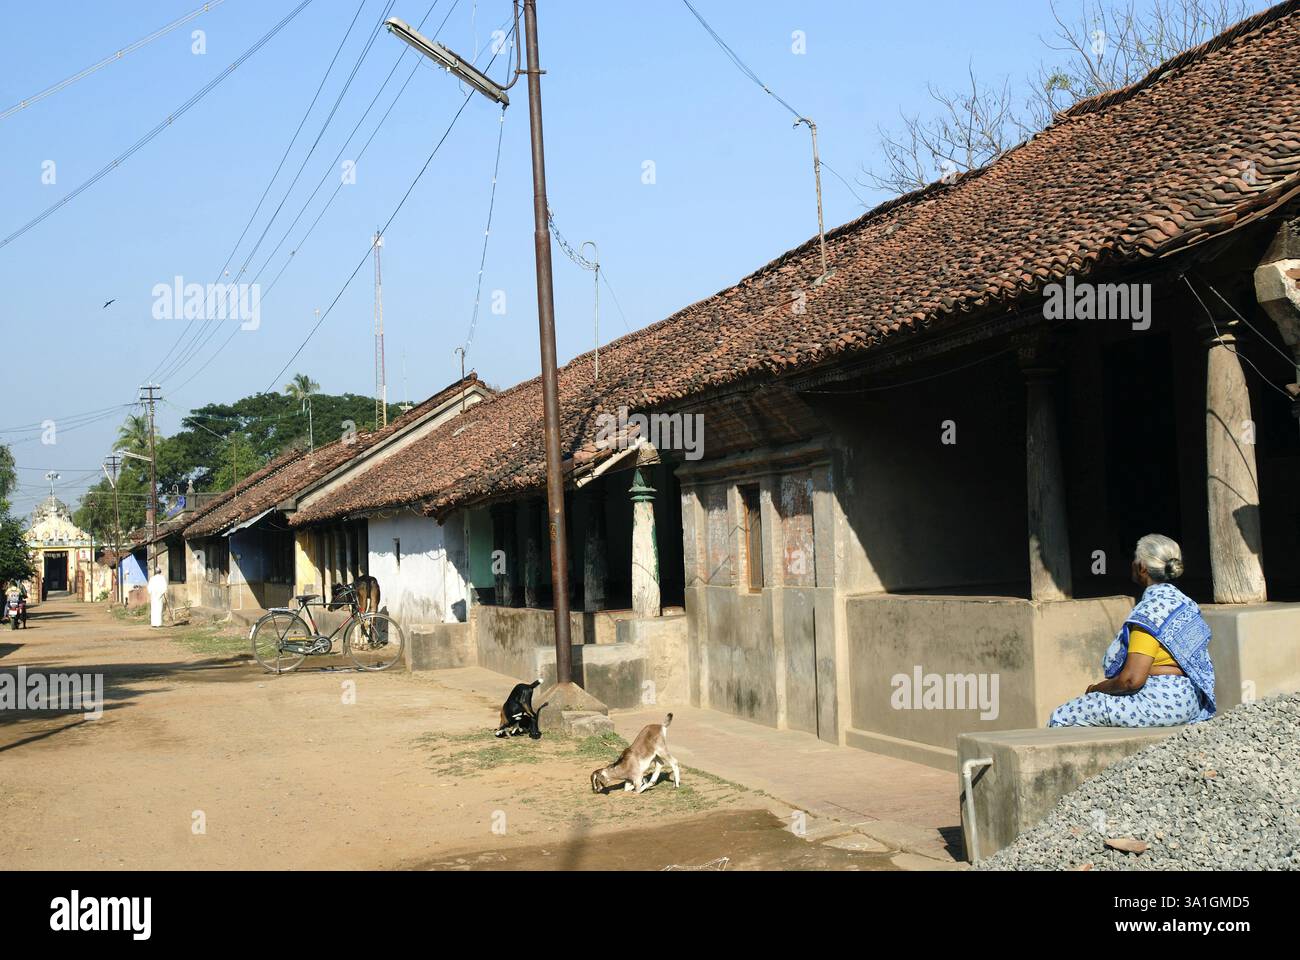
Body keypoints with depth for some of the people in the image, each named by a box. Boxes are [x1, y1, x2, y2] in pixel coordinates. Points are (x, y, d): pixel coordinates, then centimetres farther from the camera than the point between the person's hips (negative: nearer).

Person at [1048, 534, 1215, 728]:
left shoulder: (1151, 610, -18)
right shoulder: (1181, 601, 13)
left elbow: (1132, 679, -24)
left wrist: (1096, 689, -4)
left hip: (1161, 702, -11)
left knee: (1062, 717, -7)